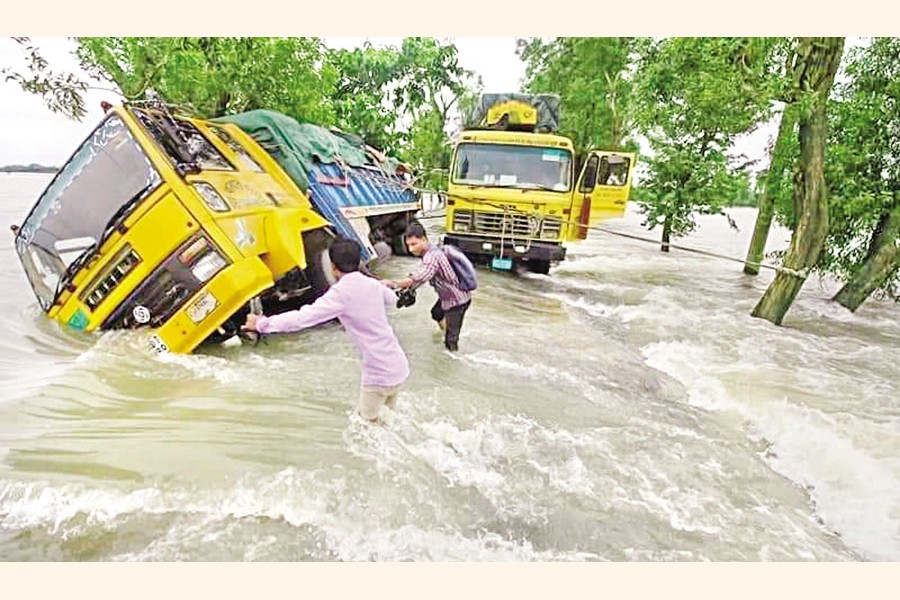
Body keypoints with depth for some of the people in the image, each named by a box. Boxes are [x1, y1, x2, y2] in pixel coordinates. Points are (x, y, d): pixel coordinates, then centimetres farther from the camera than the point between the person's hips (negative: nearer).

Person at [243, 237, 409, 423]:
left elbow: (302, 318, -21)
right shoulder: (373, 284, 4)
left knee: (368, 421, 14)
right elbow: (392, 298, 25)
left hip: (379, 373, -7)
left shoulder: (341, 293, -17)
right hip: (398, 365, 7)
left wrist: (261, 324, -10)